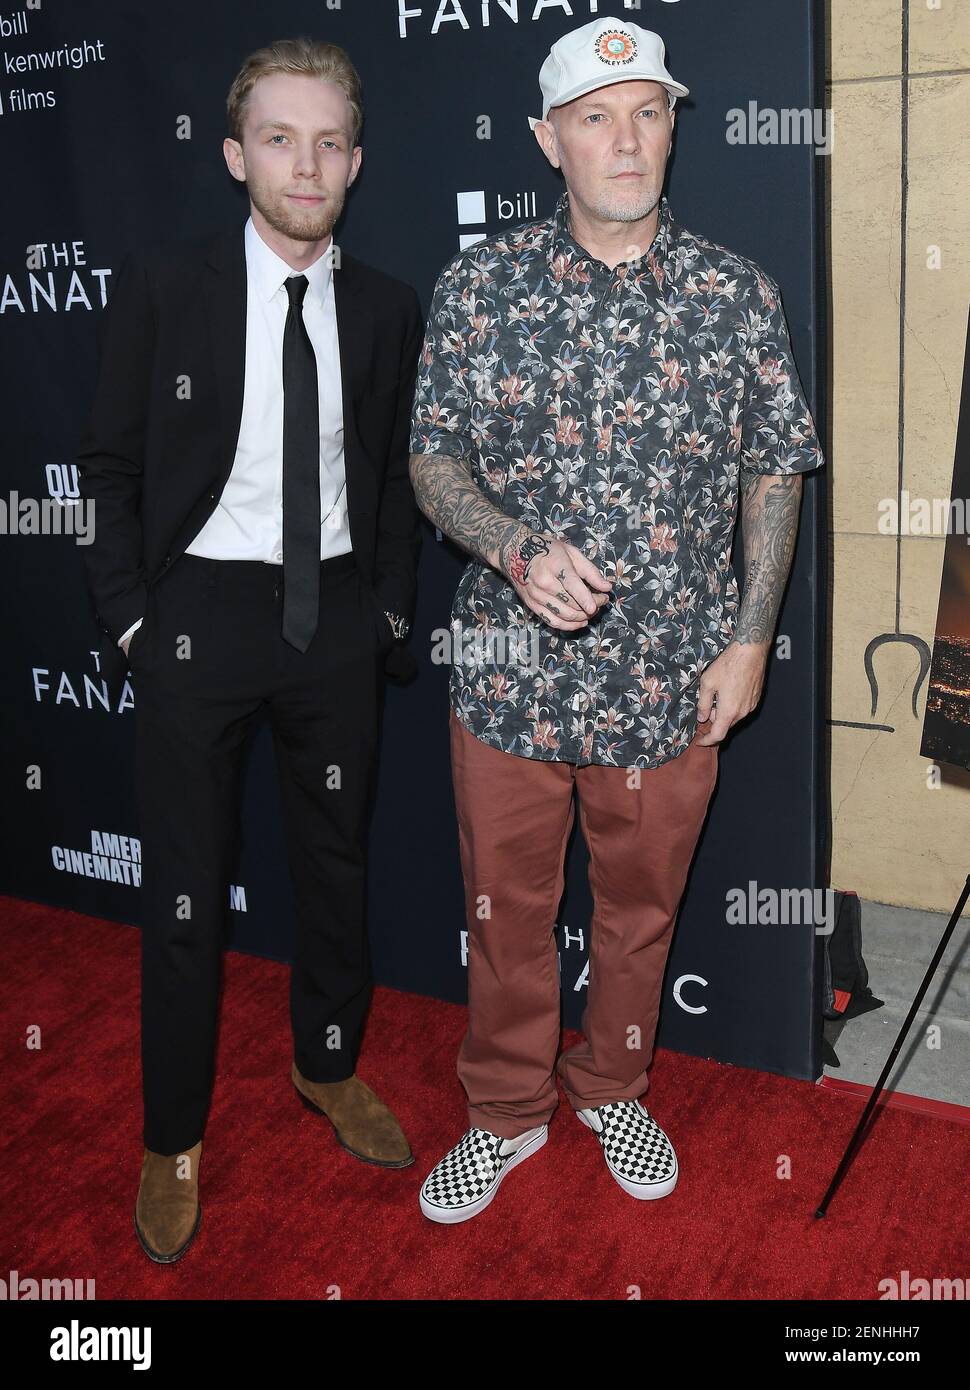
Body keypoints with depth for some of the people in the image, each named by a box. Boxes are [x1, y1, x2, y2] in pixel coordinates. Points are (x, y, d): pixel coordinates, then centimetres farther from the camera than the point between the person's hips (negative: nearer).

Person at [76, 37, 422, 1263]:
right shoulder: (161, 288, -5)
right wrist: (129, 620, -6)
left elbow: (394, 475, 10)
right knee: (185, 886, 5)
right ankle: (173, 1141, 24)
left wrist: (391, 611, 3)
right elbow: (111, 465, -1)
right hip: (199, 613, -2)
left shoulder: (385, 310, 3)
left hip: (337, 618, 3)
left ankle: (328, 1065, 40)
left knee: (336, 858, 16)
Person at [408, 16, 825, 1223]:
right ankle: (506, 1113, 37)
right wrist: (519, 549, -20)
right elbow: (432, 461, -1)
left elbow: (775, 475, 4)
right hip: (510, 669, 0)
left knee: (641, 907, 17)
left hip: (672, 677, 1)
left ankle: (612, 1089, 43)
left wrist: (750, 639, -3)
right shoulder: (477, 286, -2)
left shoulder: (736, 295, -1)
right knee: (507, 906, 14)